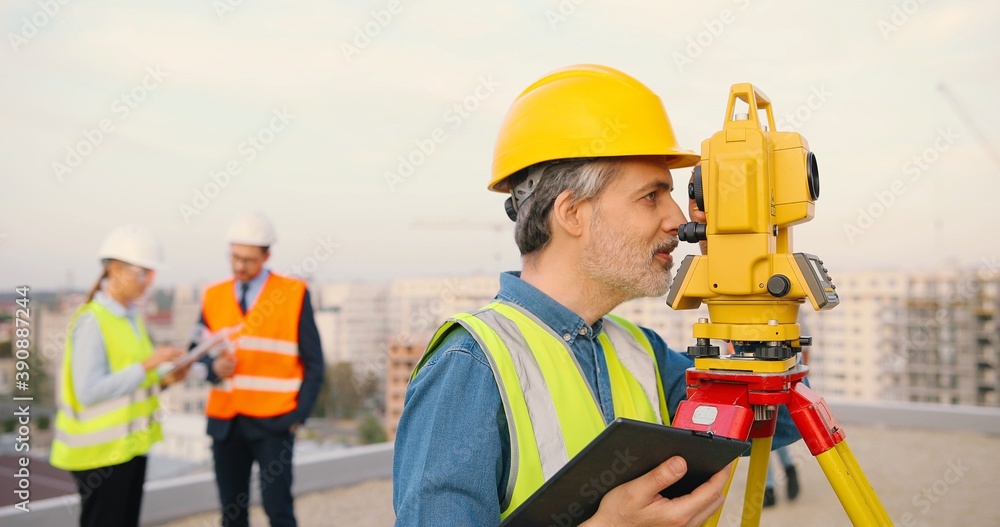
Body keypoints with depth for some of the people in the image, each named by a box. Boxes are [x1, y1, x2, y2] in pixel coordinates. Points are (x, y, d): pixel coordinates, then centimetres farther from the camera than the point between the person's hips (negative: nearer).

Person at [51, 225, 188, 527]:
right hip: (101, 449, -8)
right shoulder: (91, 321, -16)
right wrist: (147, 365, -22)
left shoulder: (132, 317, 10)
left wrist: (163, 380, -2)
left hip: (131, 443, 8)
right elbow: (88, 391, -22)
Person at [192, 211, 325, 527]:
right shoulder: (214, 296, 7)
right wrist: (213, 367, -14)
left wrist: (299, 415, -8)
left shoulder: (294, 294, -4)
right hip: (225, 421, 4)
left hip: (274, 421, -4)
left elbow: (313, 363, -2)